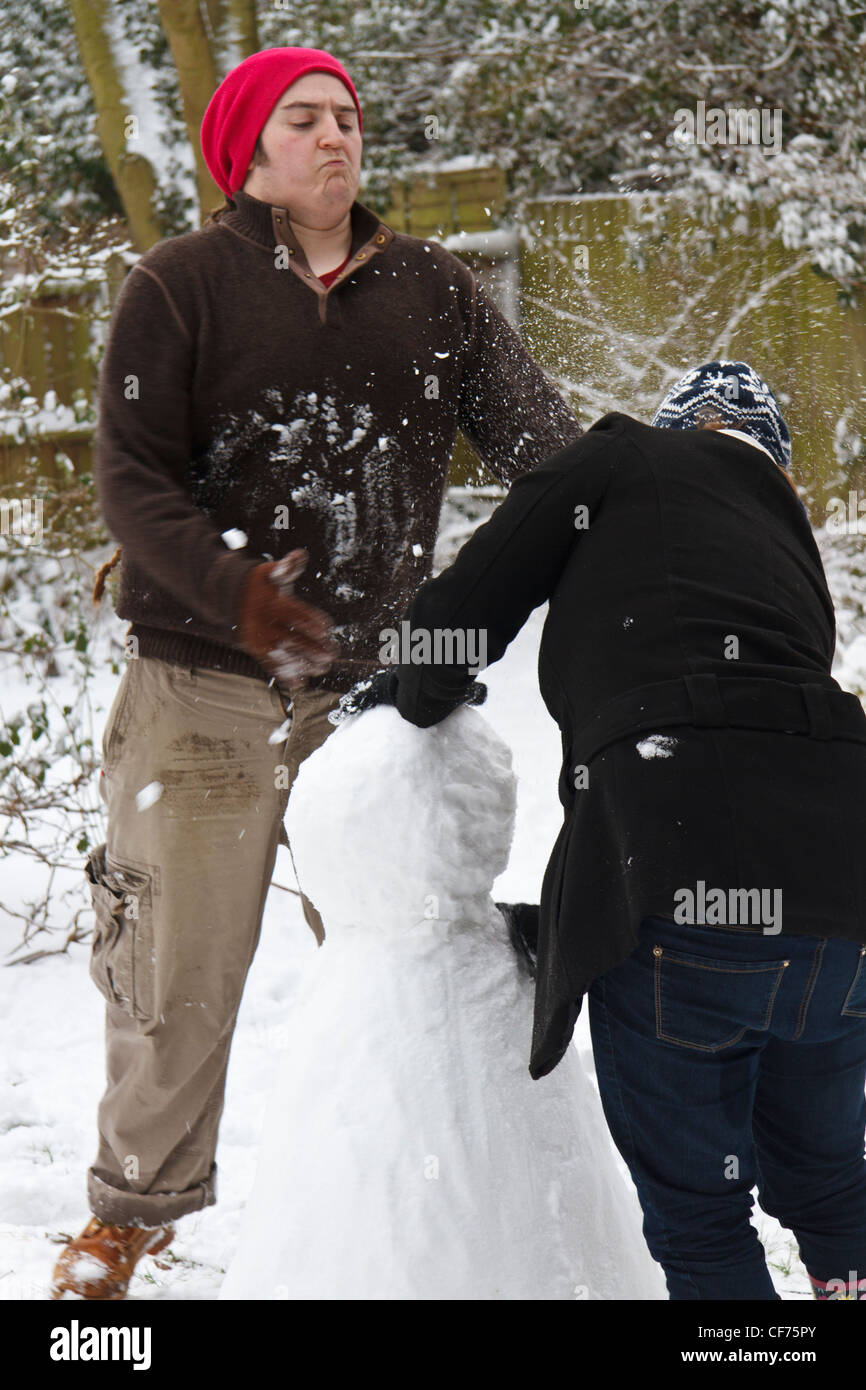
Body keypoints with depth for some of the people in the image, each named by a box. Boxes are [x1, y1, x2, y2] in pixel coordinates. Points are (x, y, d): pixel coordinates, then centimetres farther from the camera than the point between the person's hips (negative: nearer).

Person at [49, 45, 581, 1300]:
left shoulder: (431, 289, 9)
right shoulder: (181, 286, 1)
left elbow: (535, 432, 0)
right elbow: (132, 477, -6)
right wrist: (227, 587, -22)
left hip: (372, 683, 3)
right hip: (202, 687, -2)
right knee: (179, 967, 4)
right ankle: (130, 1218, 24)